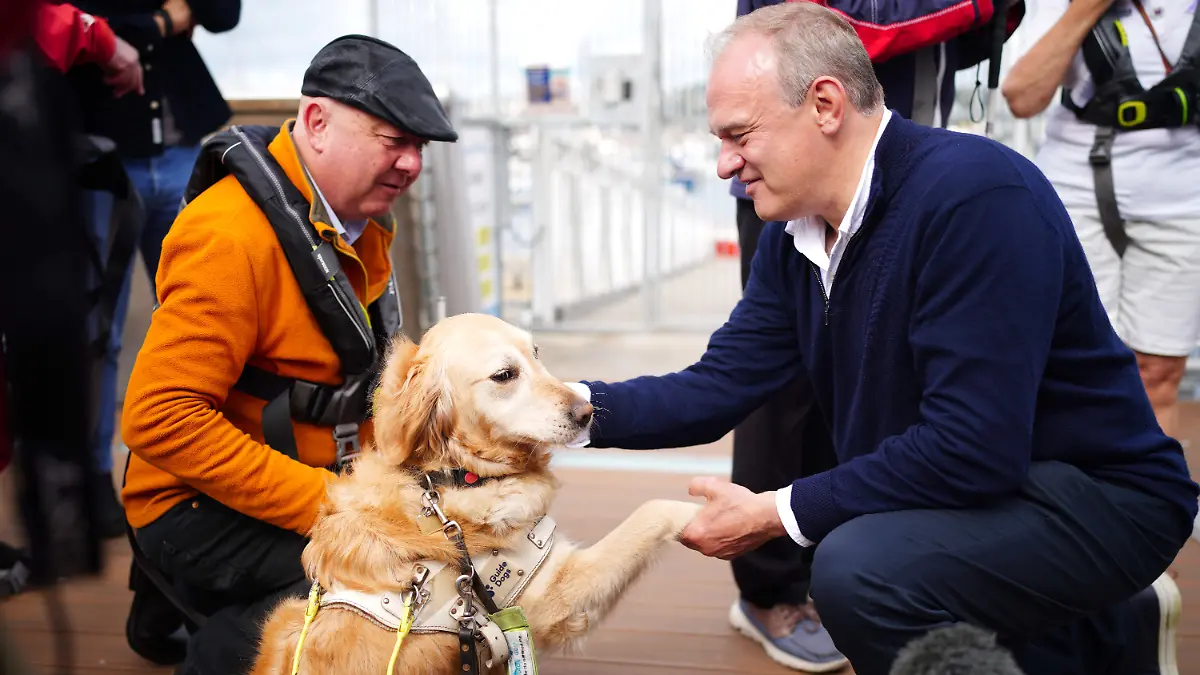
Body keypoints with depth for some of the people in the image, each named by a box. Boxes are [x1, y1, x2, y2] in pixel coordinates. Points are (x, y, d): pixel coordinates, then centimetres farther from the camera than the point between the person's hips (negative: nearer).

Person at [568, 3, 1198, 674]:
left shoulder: (974, 195, -26)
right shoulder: (795, 234, 2)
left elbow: (972, 449, -30)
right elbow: (716, 389, 1)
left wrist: (776, 512, -22)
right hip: (966, 492, 9)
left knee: (860, 564, -29)